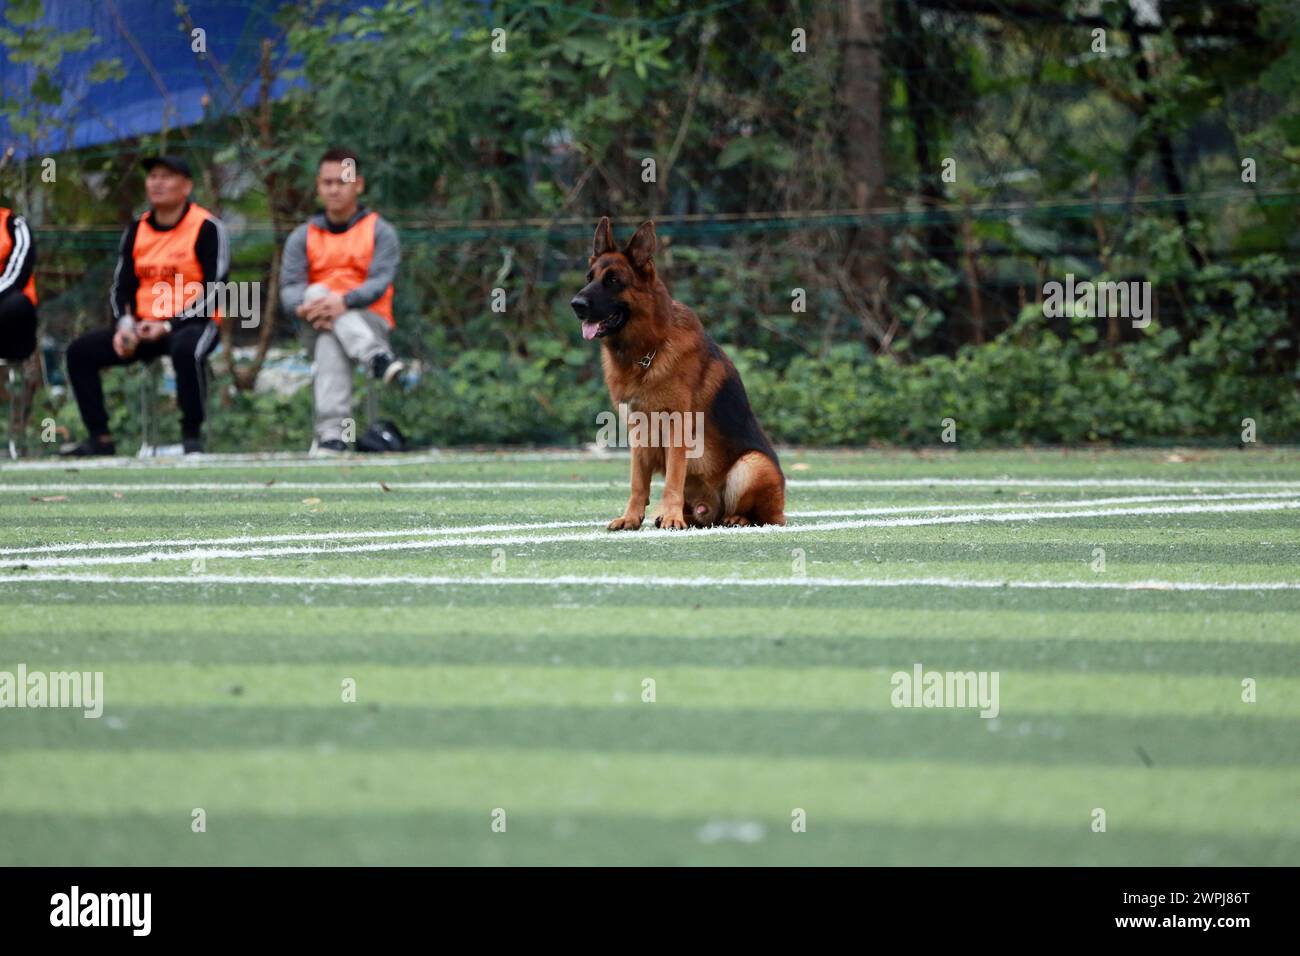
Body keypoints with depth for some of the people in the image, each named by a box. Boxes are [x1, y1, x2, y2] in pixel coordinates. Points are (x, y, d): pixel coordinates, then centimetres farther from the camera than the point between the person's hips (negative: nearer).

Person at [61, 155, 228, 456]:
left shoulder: (206, 228, -8)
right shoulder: (136, 231, 10)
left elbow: (213, 292, -13)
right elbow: (121, 288, 14)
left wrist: (169, 326, -22)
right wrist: (124, 326, -7)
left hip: (191, 323, -7)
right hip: (144, 326, 7)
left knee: (186, 349, -41)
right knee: (80, 351, -5)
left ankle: (192, 434, -24)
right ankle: (99, 439, -2)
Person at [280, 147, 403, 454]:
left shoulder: (380, 231, 7)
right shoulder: (302, 236, 14)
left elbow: (379, 283, -11)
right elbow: (289, 288, -1)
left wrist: (345, 302, -33)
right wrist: (303, 307, -27)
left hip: (371, 323, -1)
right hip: (315, 330, 1)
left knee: (331, 341, -34)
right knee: (318, 292, -32)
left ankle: (331, 433, -50)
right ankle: (379, 359, -53)